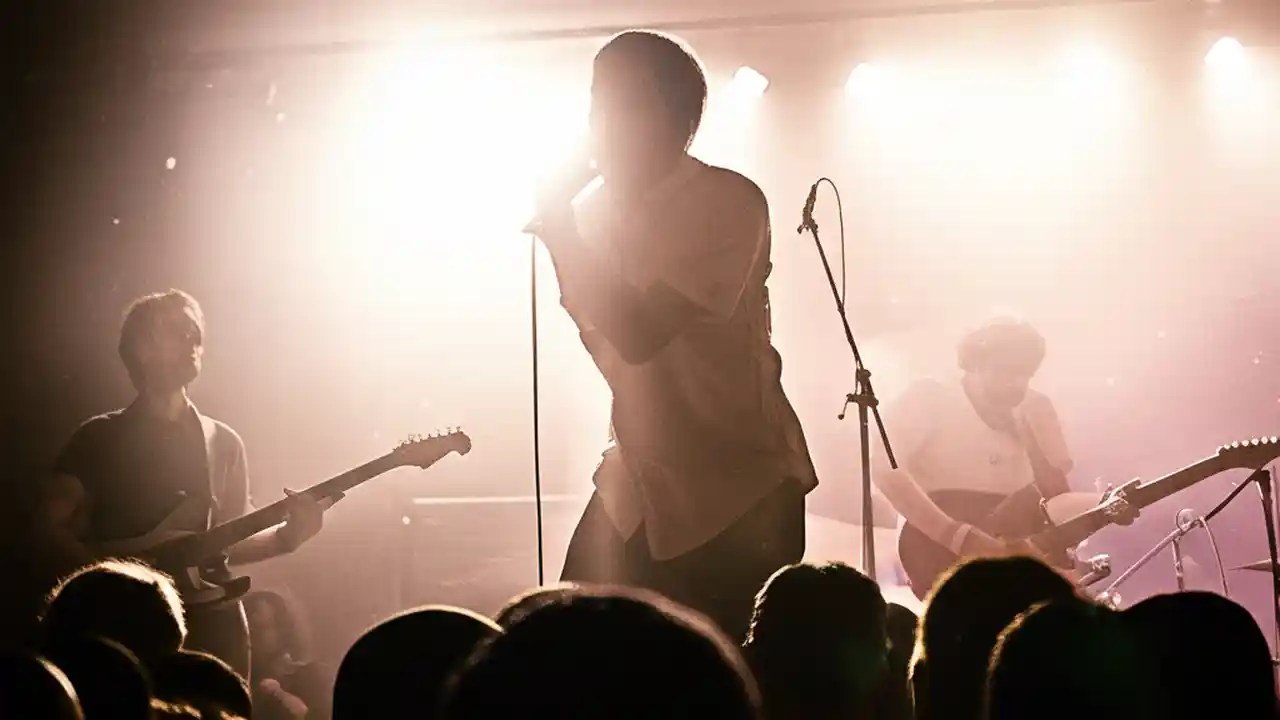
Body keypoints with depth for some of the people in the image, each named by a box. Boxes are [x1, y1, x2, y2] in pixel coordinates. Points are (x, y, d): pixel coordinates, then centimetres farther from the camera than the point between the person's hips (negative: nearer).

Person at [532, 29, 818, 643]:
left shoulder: (729, 203, -17)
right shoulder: (601, 209, 5)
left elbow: (639, 334, -26)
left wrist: (559, 223, -21)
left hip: (737, 491, -6)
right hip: (638, 485, 7)